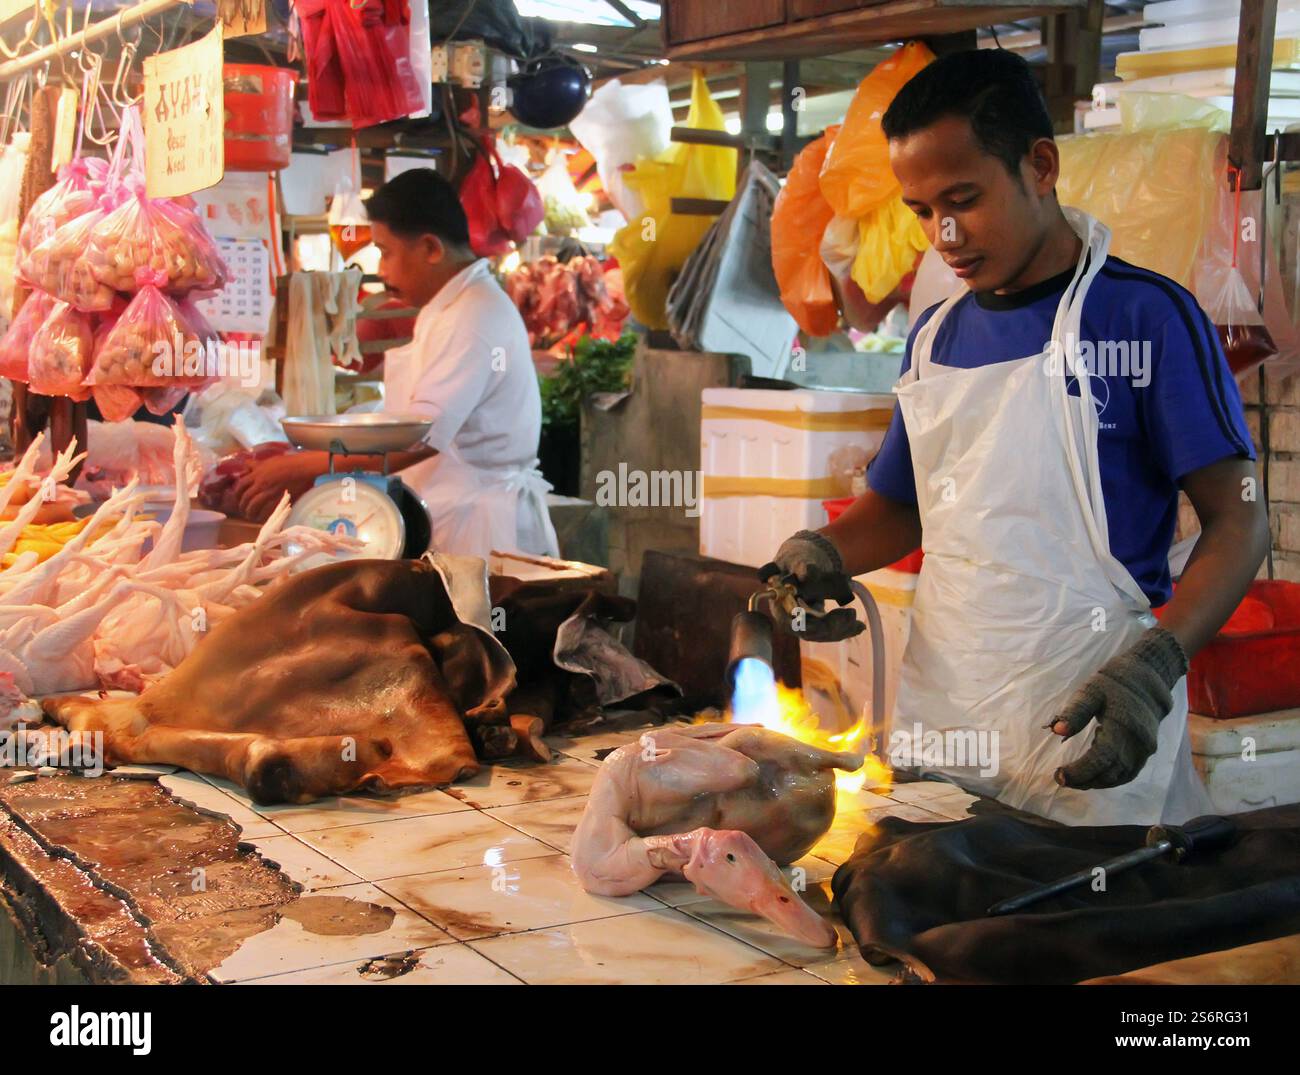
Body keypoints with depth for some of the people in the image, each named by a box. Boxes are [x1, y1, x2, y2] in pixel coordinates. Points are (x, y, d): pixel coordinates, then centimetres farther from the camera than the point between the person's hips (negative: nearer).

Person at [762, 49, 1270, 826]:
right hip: (939, 719, 6)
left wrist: (1154, 665, -24)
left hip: (1086, 736, -5)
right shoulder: (935, 337, 11)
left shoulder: (1145, 316, -8)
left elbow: (1239, 521, -9)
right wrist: (819, 554, -1)